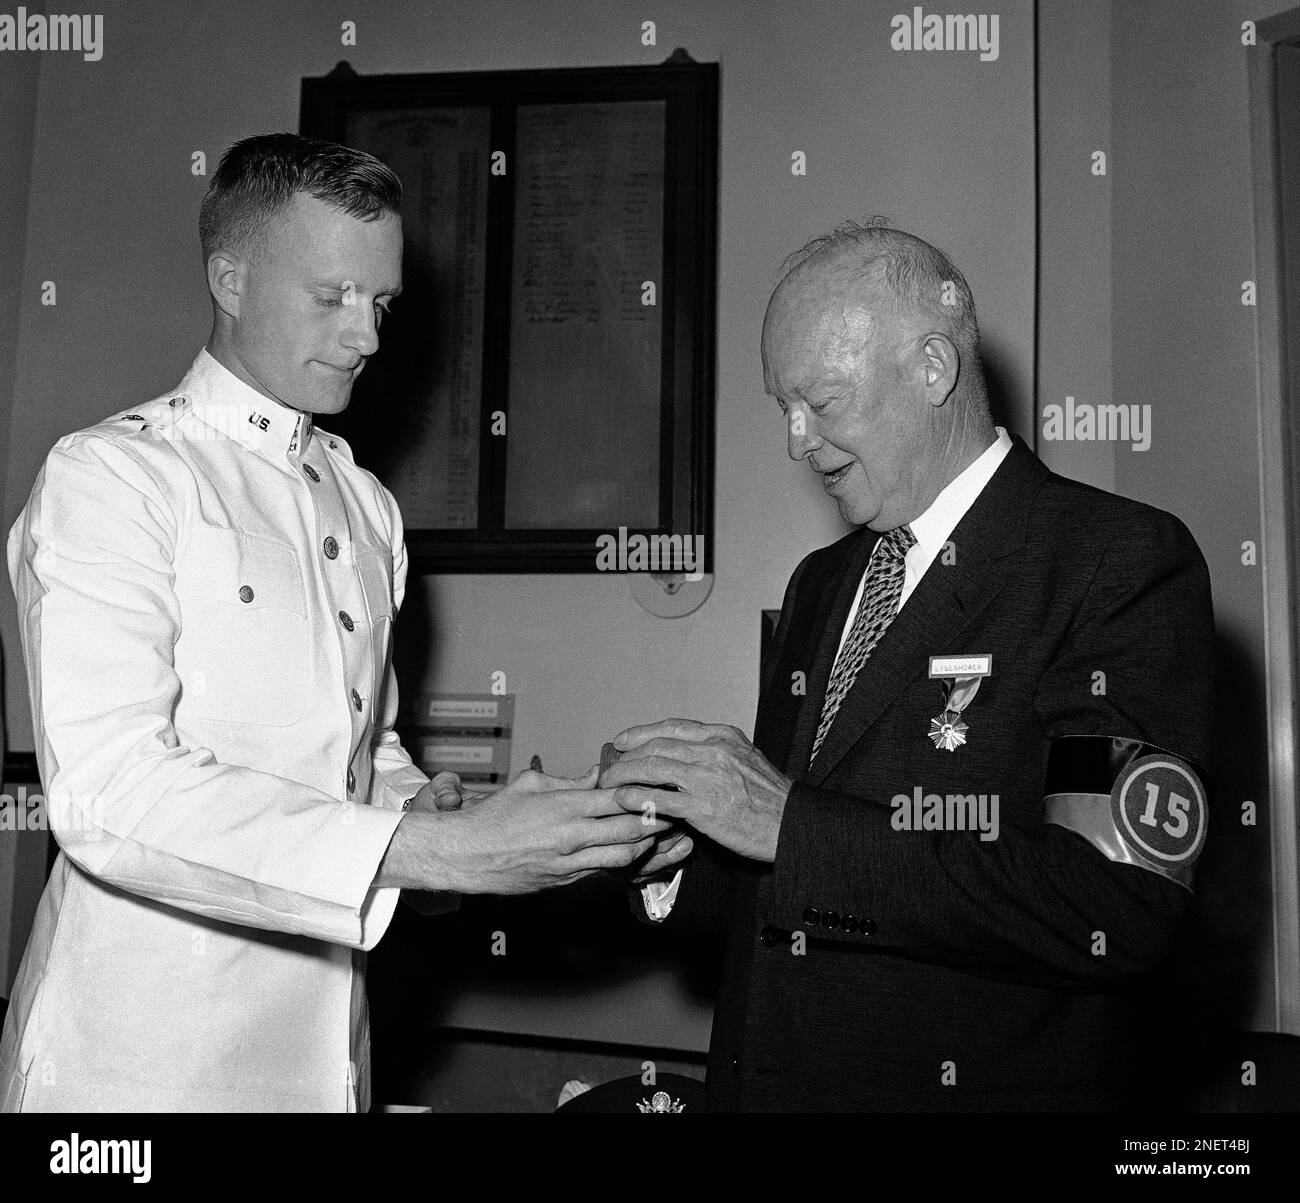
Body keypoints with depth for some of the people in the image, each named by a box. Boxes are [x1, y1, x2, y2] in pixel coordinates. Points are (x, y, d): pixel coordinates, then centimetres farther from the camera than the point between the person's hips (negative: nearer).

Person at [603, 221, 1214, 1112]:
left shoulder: (1126, 562, -13)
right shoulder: (820, 583, 9)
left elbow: (1118, 911, -24)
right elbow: (780, 897, 11)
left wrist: (789, 821, -24)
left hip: (979, 1082, -6)